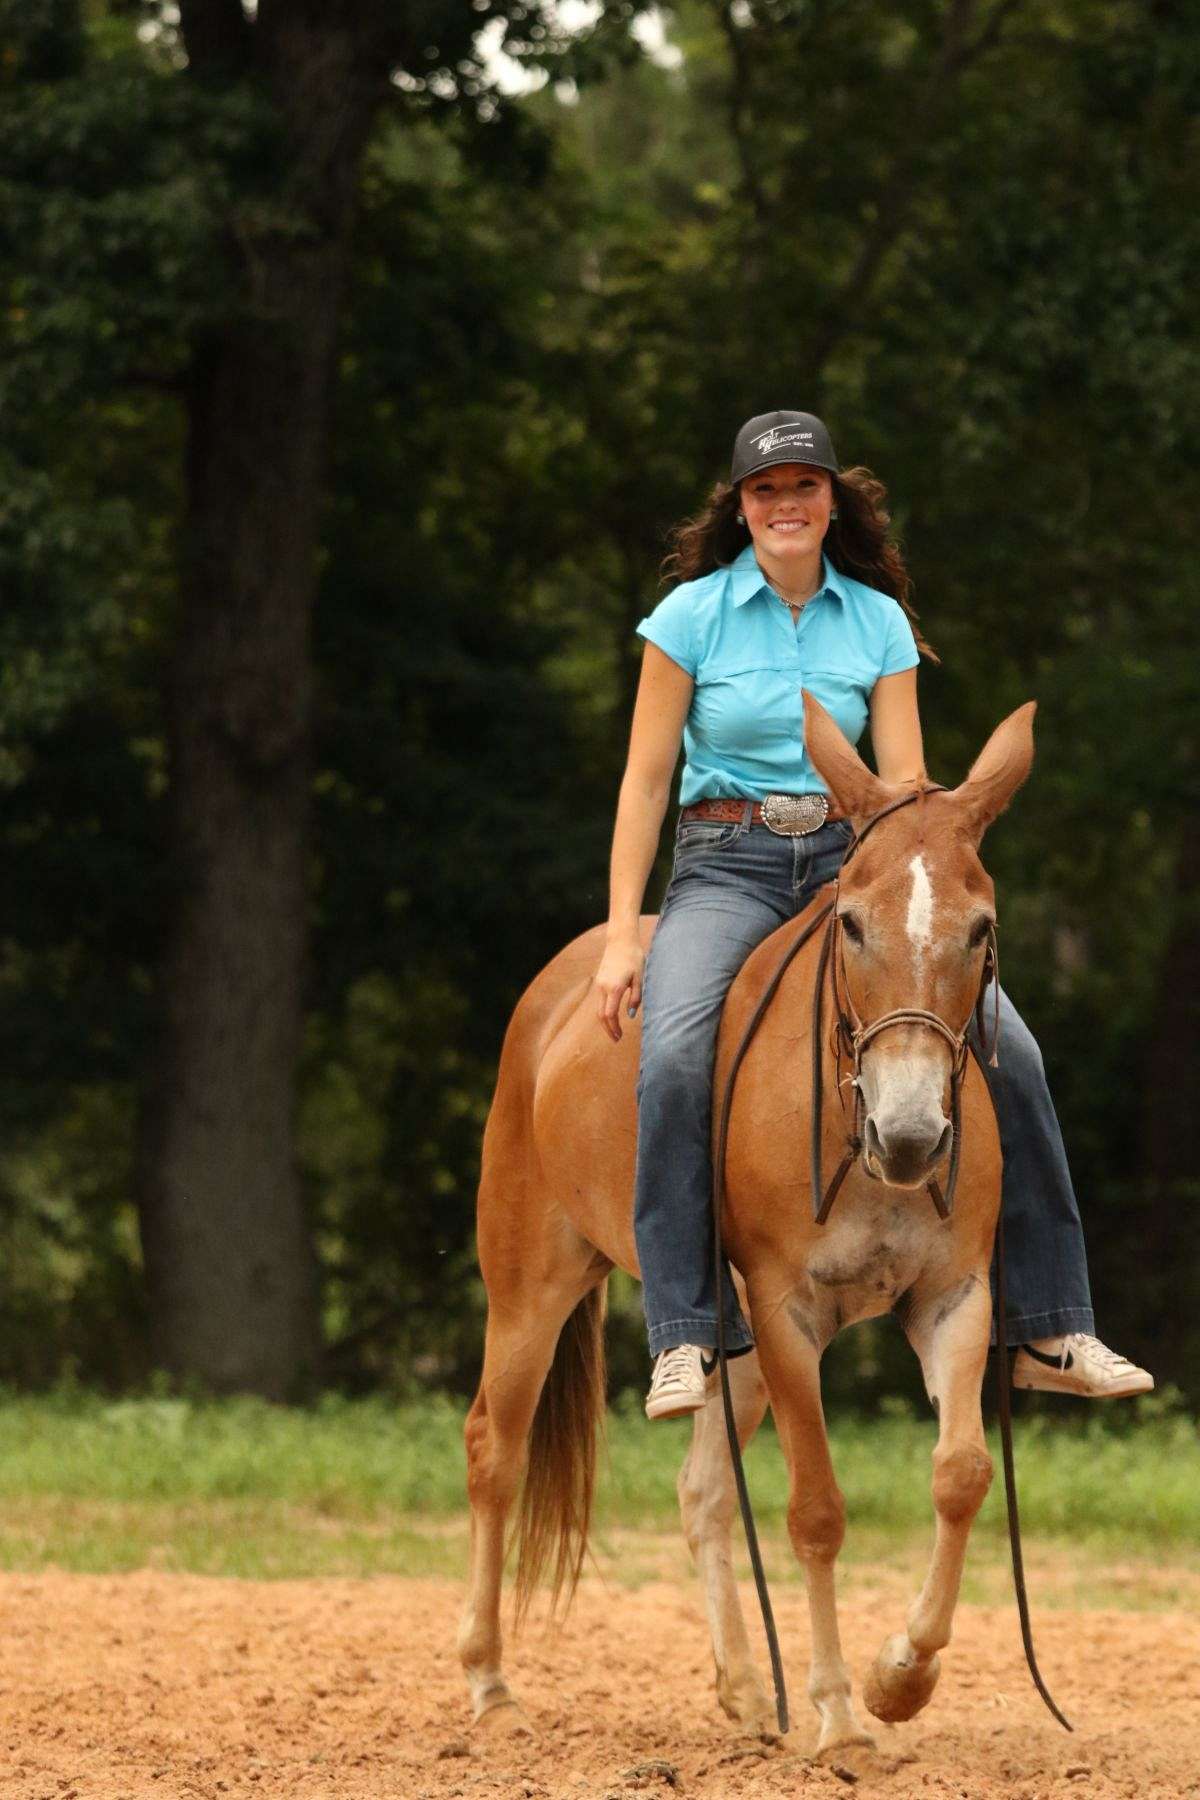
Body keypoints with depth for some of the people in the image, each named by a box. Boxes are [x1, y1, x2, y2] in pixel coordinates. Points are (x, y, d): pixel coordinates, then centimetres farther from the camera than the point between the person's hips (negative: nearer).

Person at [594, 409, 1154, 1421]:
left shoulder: (877, 621, 6)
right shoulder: (693, 615, -1)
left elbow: (904, 780, 4)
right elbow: (645, 779, -1)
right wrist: (622, 935, -7)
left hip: (848, 864, 3)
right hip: (725, 869, -3)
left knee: (1008, 1050, -14)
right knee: (675, 1053, -33)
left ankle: (1053, 1334, -5)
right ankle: (684, 1340, -30)